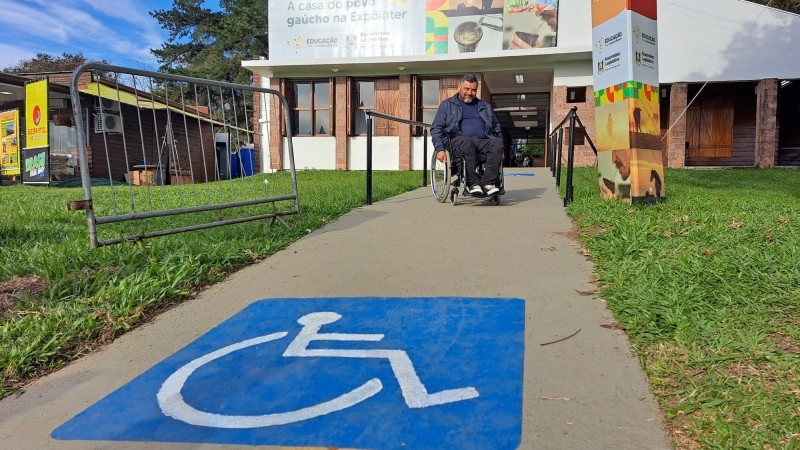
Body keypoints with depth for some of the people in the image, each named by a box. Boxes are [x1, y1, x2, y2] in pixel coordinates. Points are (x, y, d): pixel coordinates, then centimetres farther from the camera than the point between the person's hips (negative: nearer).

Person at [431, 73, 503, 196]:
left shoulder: (485, 106, 29)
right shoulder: (447, 105, 18)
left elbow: (496, 128, 31)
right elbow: (436, 128, 9)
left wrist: (500, 149, 14)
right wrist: (440, 149, -8)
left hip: (483, 141, 3)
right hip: (458, 140, -3)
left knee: (497, 143, -31)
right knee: (466, 142, -39)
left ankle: (489, 183, -36)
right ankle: (473, 183, -40)